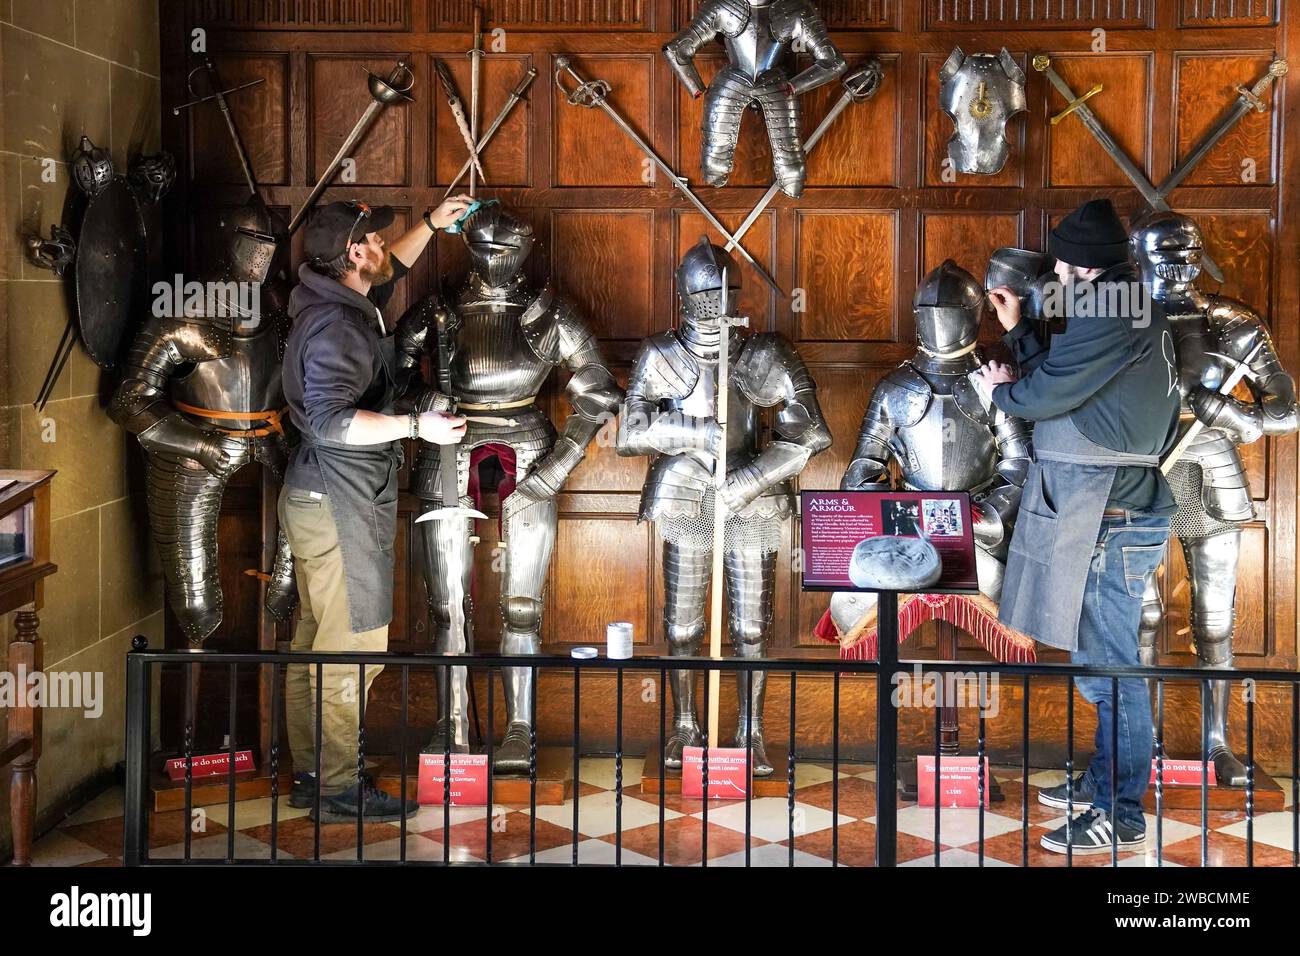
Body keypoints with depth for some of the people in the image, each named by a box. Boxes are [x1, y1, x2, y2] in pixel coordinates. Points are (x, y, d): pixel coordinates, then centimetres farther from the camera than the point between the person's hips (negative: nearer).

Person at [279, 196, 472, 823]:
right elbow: (330, 419, -30)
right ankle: (336, 789, 1)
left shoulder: (338, 303, 10)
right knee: (354, 645, -5)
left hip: (317, 498, 11)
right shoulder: (337, 326, -20)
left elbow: (389, 272, 32)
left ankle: (310, 771, 25)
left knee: (315, 641, 15)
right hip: (340, 505, -11)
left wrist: (432, 225, 28)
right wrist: (416, 426, -28)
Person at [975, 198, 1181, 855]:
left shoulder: (1112, 323, -17)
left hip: (1109, 521, -11)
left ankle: (1120, 815, 2)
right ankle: (1103, 783, 30)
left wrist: (1000, 389, 5)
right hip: (1114, 512, 11)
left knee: (1107, 666, -5)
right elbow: (1065, 377, 21)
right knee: (1104, 661, 19)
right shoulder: (1133, 316, 16)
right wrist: (1017, 330, 22)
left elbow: (1044, 393, -15)